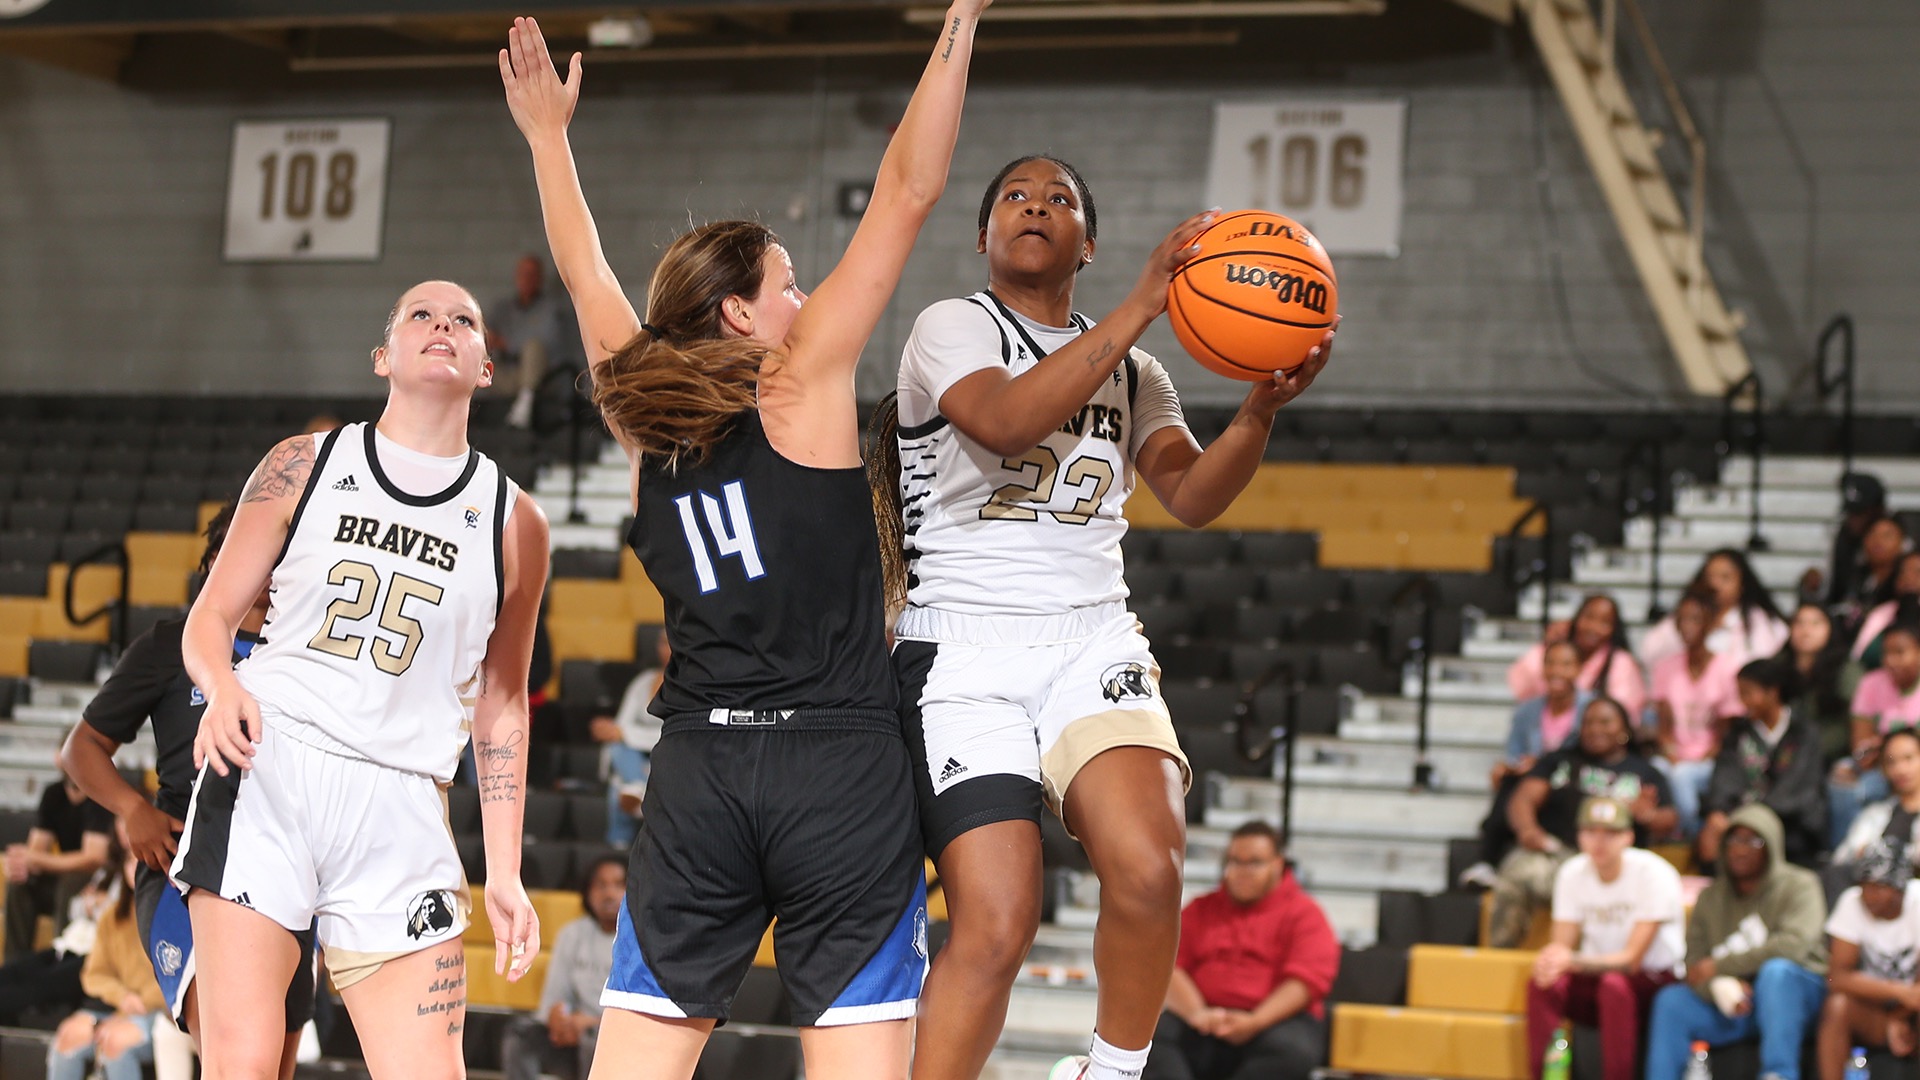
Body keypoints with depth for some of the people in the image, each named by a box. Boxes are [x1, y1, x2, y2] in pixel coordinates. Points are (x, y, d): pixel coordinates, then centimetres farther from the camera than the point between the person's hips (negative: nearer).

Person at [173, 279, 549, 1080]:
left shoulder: (513, 523, 13)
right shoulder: (305, 466, 10)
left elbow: (501, 709, 17)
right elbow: (210, 618, 11)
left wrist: (504, 875, 11)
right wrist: (223, 687, -12)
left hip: (400, 807, 2)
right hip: (267, 769, -2)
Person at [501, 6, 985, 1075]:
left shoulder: (644, 420, 11)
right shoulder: (805, 383, 0)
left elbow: (586, 271, 28)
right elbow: (908, 191, -3)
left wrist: (548, 133, 40)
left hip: (697, 775, 4)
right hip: (841, 768, -4)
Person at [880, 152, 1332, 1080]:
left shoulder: (1132, 371, 19)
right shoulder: (952, 329, 4)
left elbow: (1192, 499, 5)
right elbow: (1004, 420, -18)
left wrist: (1260, 410, -14)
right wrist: (1142, 305, -20)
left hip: (1092, 639, 4)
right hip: (963, 646, -3)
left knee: (1148, 871, -23)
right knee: (996, 924, -16)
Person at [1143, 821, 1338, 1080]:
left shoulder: (1304, 913, 10)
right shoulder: (1200, 910, 21)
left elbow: (1306, 979, -4)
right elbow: (1170, 966, 8)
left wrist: (1254, 1022, -19)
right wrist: (1196, 1014, -14)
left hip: (1273, 1020, -2)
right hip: (1202, 1028, 3)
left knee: (1291, 1050, -38)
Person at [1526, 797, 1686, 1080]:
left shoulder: (1652, 873, -16)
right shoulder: (1572, 873, -1)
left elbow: (1632, 959, -21)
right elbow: (1562, 945, -2)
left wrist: (1574, 961, -37)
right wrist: (1547, 959, -28)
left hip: (1655, 984, -4)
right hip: (1596, 979, 4)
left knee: (1614, 984, -37)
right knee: (1542, 984, -24)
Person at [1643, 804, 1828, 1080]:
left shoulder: (1798, 886, -3)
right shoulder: (1711, 897, 11)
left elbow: (1793, 944, -21)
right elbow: (1695, 968, 1)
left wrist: (1719, 966, -17)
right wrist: (1720, 987, -24)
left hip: (1791, 994, -4)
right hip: (1732, 1006, 4)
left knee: (1776, 971, -35)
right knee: (1670, 1001, -19)